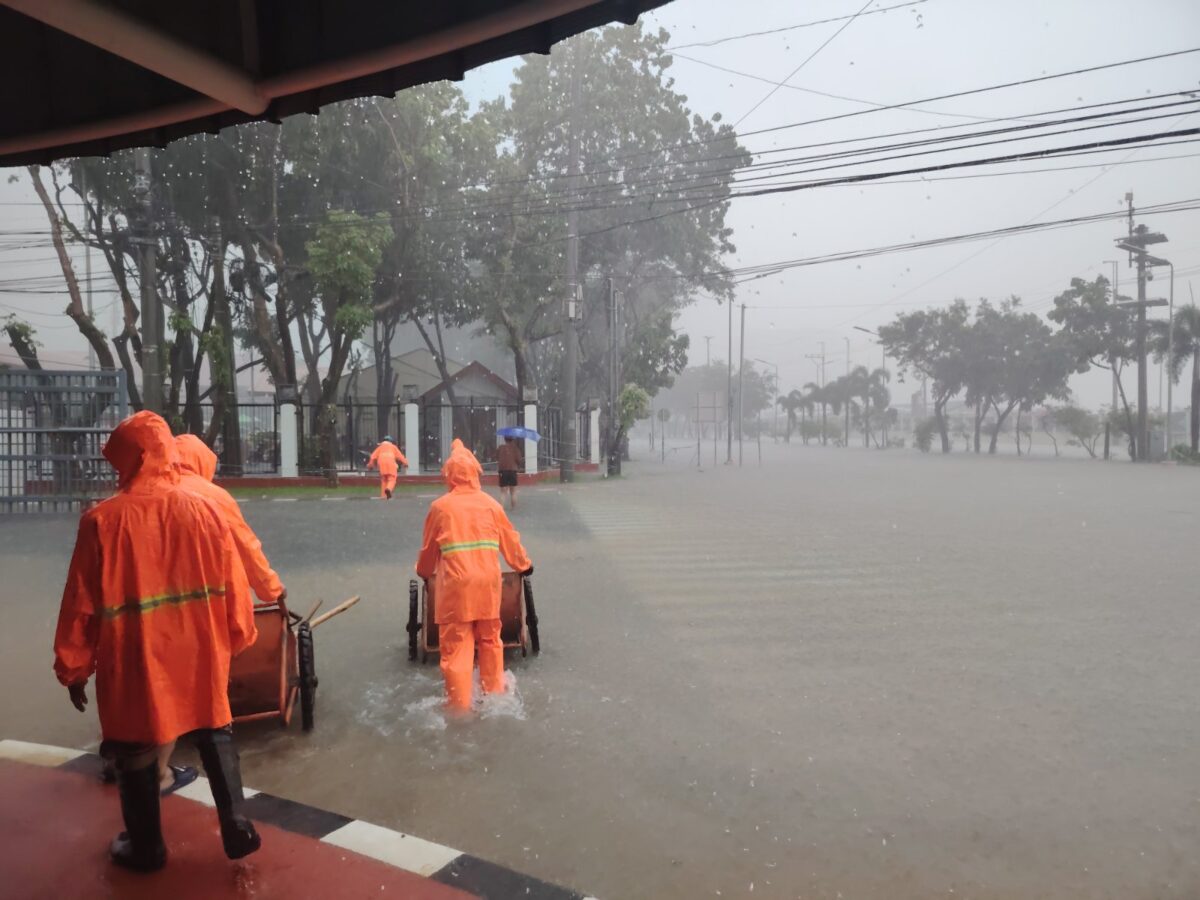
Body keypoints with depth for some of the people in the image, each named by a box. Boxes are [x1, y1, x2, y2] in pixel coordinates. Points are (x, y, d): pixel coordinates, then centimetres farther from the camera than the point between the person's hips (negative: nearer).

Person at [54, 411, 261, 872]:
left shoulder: (101, 520, -14)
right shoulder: (206, 511, -8)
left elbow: (81, 604, -7)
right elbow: (233, 588, -2)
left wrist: (73, 668, 6)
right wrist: (235, 638, 14)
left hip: (135, 662, -2)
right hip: (200, 656, 2)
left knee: (137, 752, 17)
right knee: (216, 738, 19)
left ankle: (145, 848, 32)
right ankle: (237, 829, 24)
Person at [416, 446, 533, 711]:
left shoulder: (440, 507, 1)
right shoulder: (490, 504, 6)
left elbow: (428, 548, 11)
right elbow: (510, 540, 14)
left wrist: (424, 572, 31)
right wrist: (523, 565, 31)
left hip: (456, 582, -3)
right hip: (488, 581, 3)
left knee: (456, 646, 3)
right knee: (490, 639, 18)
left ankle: (460, 704, 4)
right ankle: (494, 692, 26)